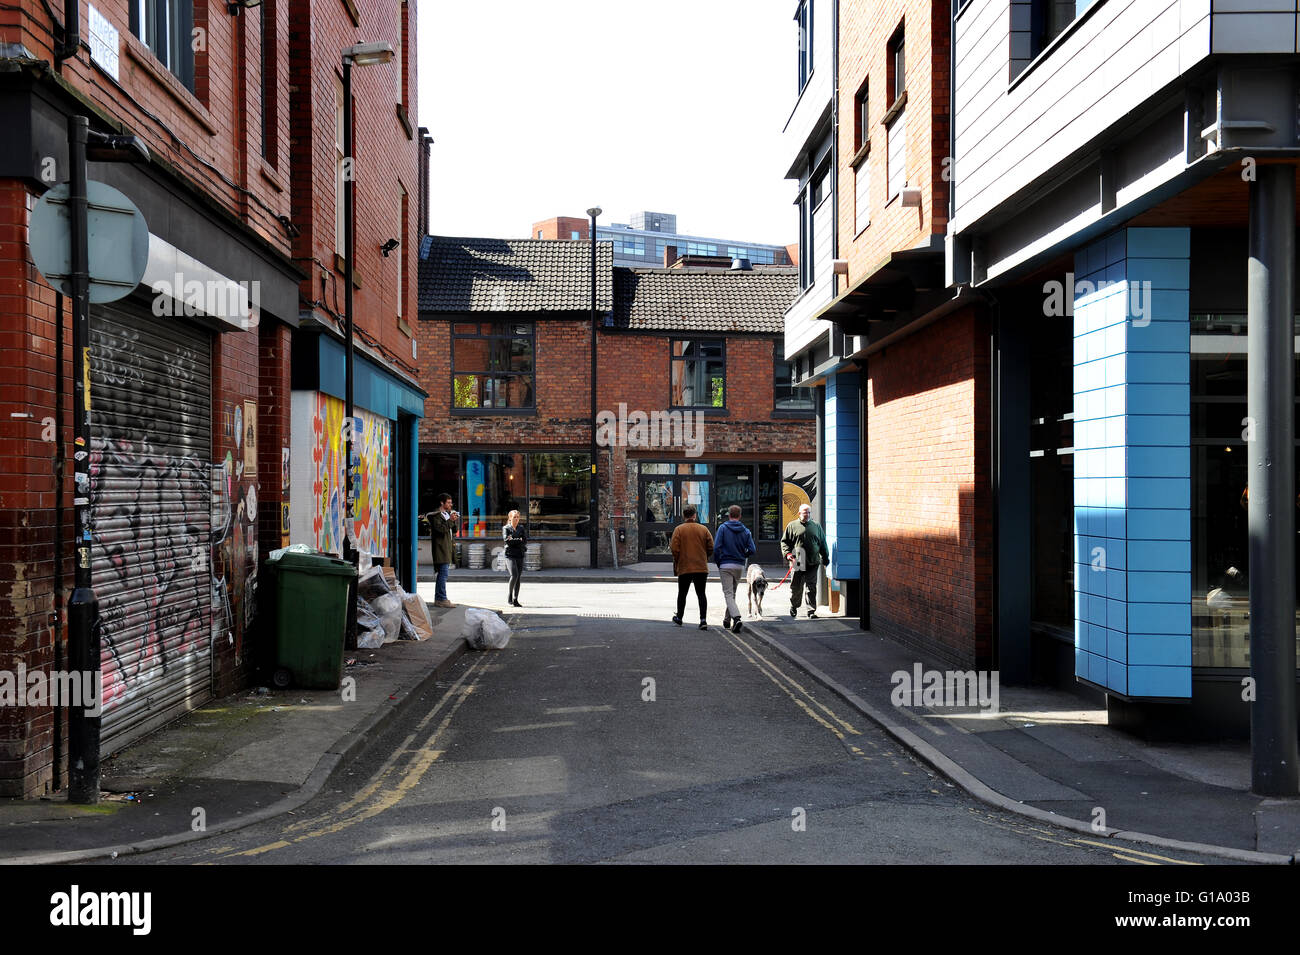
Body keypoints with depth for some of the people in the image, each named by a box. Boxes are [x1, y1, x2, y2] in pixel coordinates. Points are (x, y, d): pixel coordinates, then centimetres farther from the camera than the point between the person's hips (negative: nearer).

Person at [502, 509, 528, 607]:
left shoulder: (522, 528, 14)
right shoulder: (506, 528, 6)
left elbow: (525, 540, 1)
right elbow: (506, 540, -10)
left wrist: (513, 540, -7)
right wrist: (519, 540, -6)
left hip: (520, 555, 4)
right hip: (510, 554, -4)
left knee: (518, 577, 0)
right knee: (514, 575, -20)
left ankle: (515, 600, 4)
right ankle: (509, 596, -3)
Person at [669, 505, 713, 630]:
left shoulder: (679, 529, -5)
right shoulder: (703, 529, 2)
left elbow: (675, 549, -11)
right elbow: (711, 548, 2)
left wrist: (676, 563, 5)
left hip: (684, 568, -2)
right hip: (702, 568, 2)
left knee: (682, 593, 14)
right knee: (701, 593, 4)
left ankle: (679, 617, 26)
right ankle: (703, 620, -7)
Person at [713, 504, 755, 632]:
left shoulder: (723, 528, -5)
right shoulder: (745, 531, 3)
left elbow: (716, 547, -13)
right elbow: (752, 550, -4)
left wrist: (717, 562, 2)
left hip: (725, 565, -4)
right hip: (740, 566, 4)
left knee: (728, 594, -6)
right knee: (732, 594, 18)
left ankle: (737, 618, -26)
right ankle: (727, 620, 26)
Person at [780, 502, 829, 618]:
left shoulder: (816, 526, 13)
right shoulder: (792, 526, 6)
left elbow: (822, 543, 18)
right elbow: (784, 541, 8)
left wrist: (825, 558, 16)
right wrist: (787, 553, -8)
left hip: (813, 563, 1)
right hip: (797, 563, -1)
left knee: (811, 587, -3)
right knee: (796, 587, 7)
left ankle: (811, 611, 0)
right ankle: (794, 607, 28)